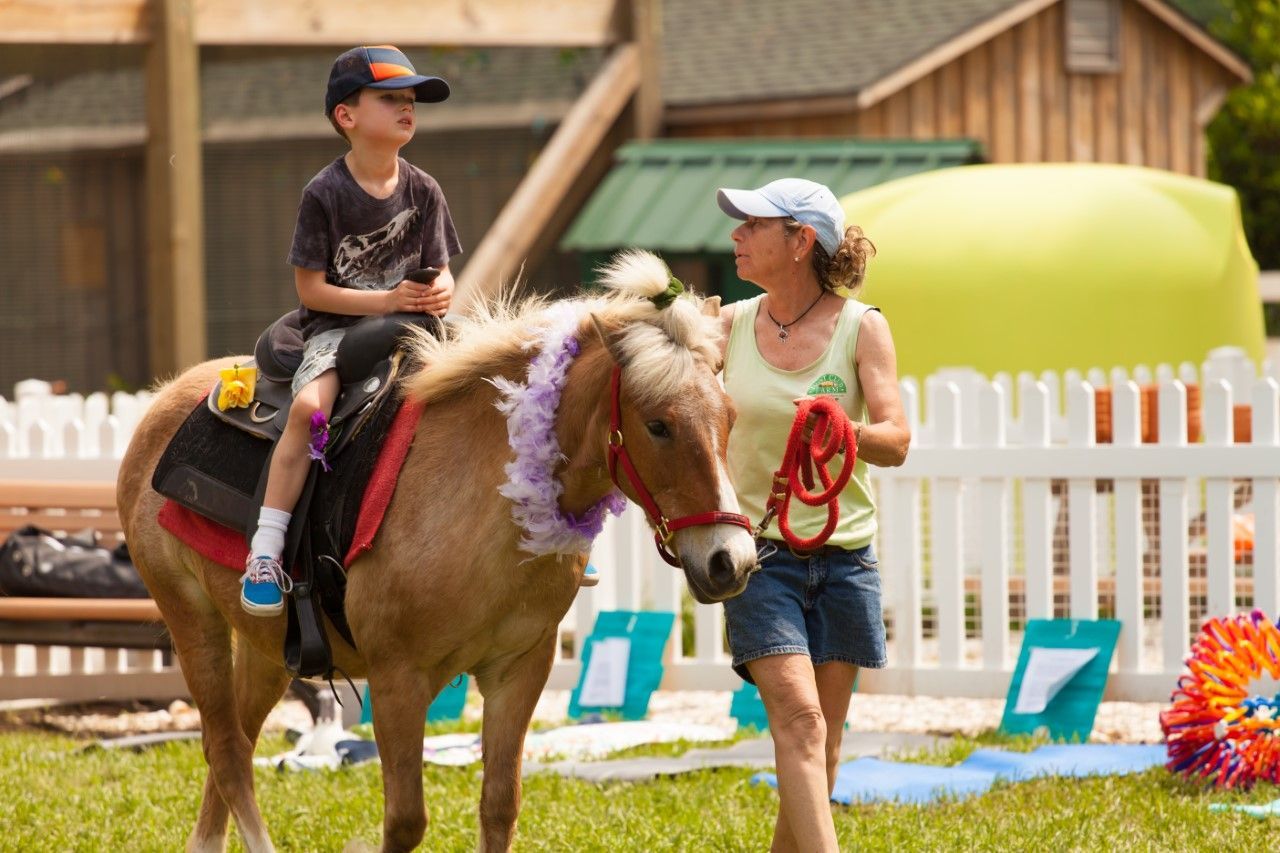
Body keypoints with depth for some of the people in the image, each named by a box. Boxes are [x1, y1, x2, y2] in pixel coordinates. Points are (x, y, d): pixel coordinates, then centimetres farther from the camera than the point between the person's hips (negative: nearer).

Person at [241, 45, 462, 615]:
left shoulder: (423, 191, 6)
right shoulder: (325, 193, -7)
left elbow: (440, 270, 10)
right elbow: (311, 289, -8)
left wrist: (439, 292, -16)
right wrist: (387, 299, -18)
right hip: (336, 327, -4)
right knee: (310, 407, -33)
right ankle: (265, 551, -30)